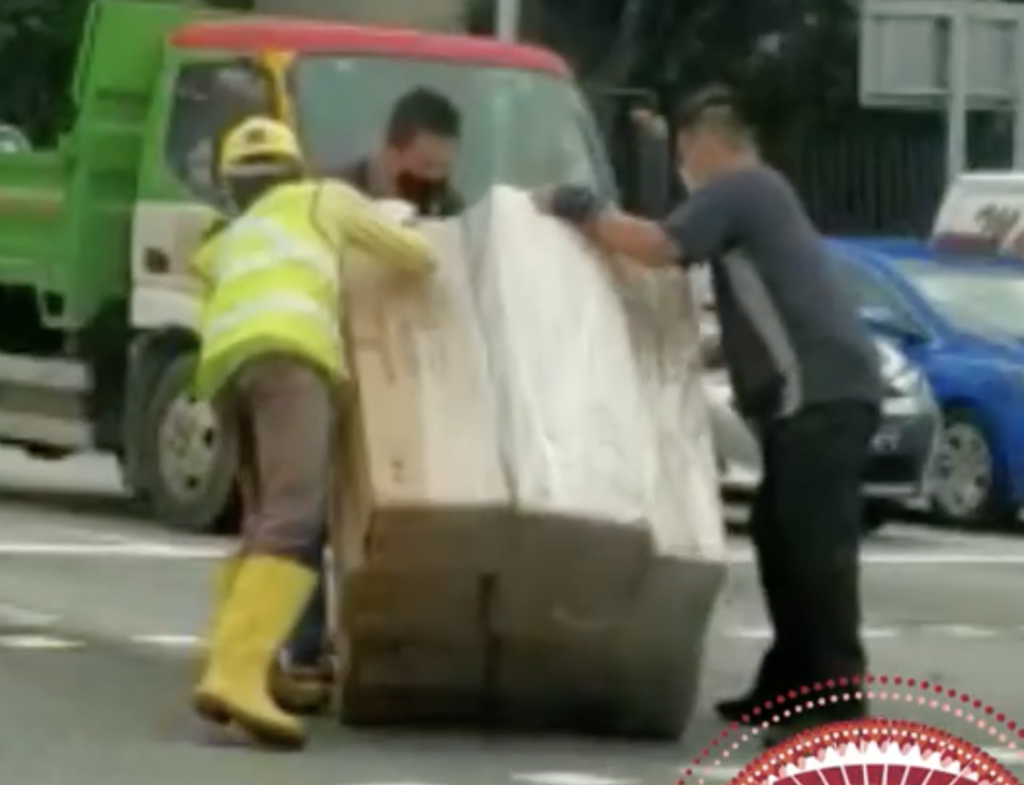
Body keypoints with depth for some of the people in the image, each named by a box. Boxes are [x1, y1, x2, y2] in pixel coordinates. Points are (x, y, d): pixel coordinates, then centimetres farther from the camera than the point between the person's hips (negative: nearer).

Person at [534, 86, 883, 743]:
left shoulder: (738, 189, -6)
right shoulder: (754, 196, 27)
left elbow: (658, 247, -17)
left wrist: (579, 213, -4)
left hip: (824, 392, -11)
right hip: (815, 393, 11)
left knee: (818, 543, -13)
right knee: (784, 537, 14)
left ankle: (837, 703, -15)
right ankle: (790, 684, 18)